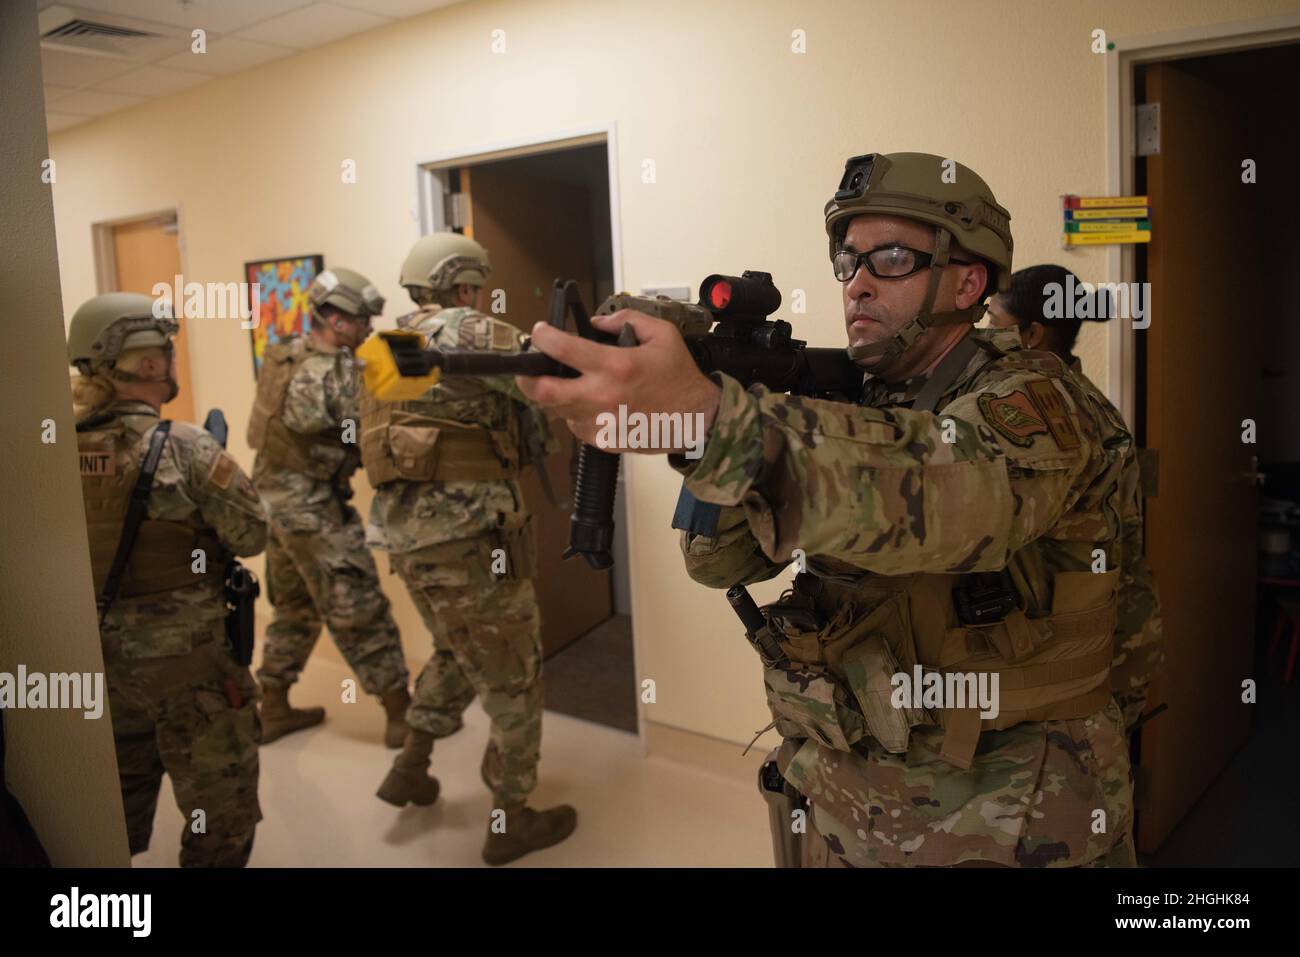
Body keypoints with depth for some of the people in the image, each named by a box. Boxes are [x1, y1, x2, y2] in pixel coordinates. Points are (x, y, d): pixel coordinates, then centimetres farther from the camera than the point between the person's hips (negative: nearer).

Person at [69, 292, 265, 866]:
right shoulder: (183, 448, -19)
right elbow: (252, 536, -12)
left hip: (100, 657, 7)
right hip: (185, 661, -6)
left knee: (118, 810, 24)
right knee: (220, 821, 9)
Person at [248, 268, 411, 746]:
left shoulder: (286, 355, 6)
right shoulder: (333, 372, -20)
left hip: (276, 499, 9)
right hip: (313, 508, -9)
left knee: (293, 608, 20)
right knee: (359, 612, -1)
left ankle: (272, 709, 29)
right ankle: (403, 714, 8)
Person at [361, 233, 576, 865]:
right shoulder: (462, 332, -9)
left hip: (406, 535, 8)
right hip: (467, 533, -8)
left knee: (458, 655, 29)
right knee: (511, 676, 6)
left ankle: (410, 768, 33)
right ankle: (512, 821, 16)